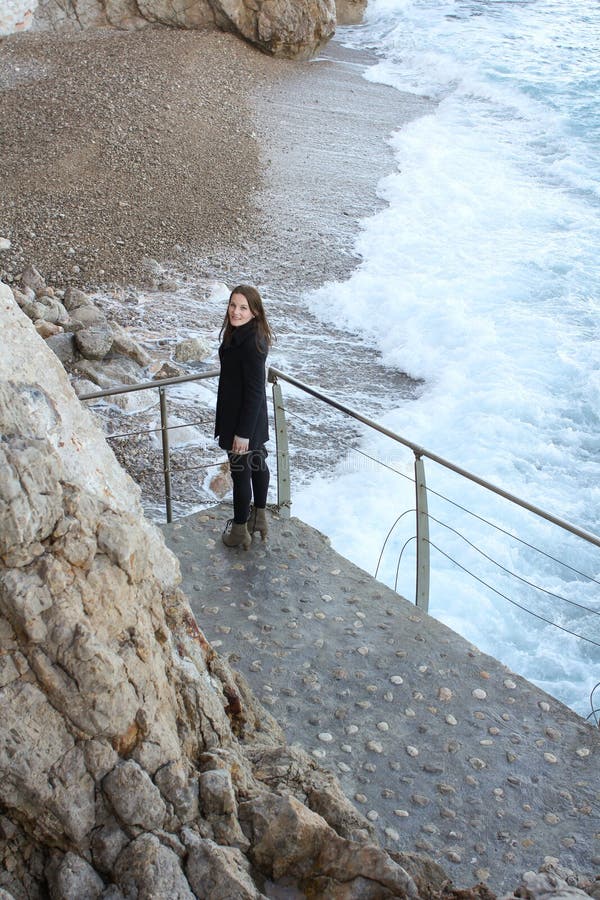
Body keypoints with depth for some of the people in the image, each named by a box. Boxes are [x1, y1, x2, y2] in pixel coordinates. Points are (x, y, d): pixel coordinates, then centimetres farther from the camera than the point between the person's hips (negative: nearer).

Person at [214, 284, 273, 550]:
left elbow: (255, 391, -26)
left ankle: (240, 531, 23)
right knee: (257, 464, 23)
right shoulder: (239, 333, 1)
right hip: (253, 418, 10)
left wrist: (243, 432, -22)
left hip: (242, 420, -10)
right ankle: (259, 517, 43)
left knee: (241, 472, 6)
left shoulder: (252, 343, -29)